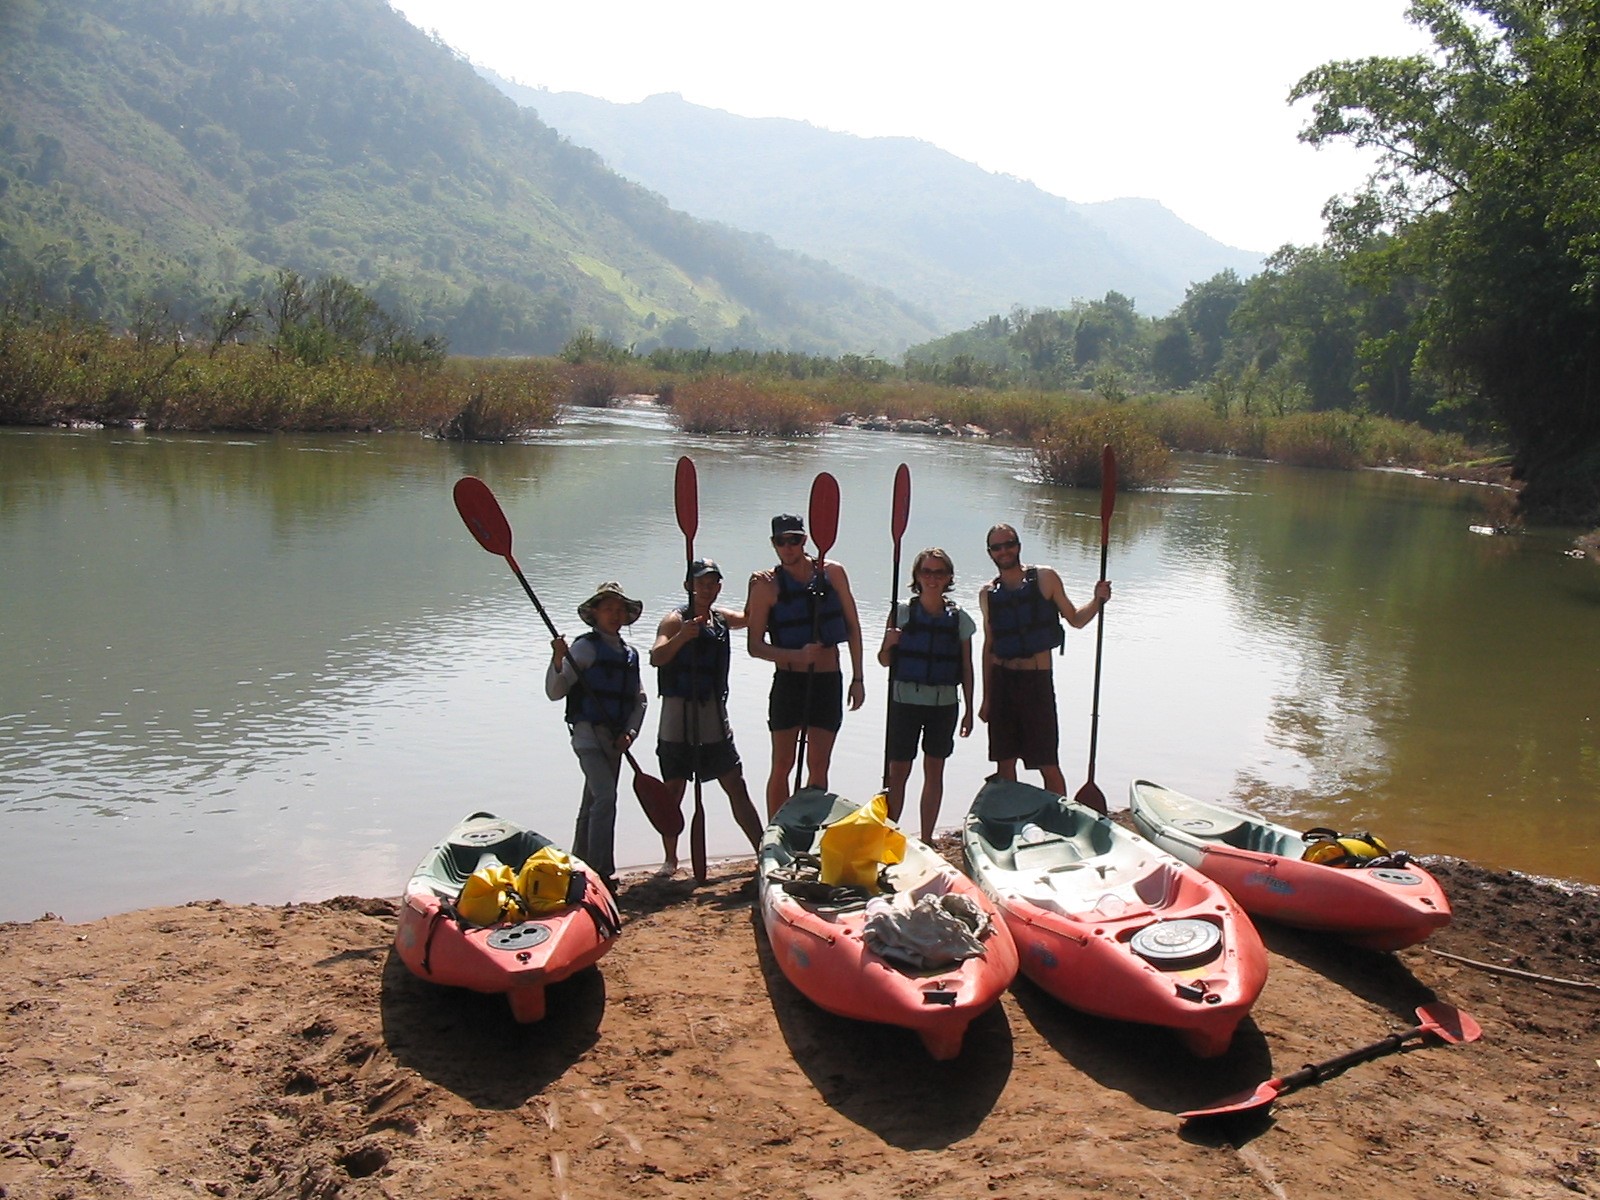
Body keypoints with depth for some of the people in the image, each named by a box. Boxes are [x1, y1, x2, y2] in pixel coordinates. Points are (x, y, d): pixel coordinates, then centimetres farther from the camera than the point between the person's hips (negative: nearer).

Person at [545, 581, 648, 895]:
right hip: (588, 732, -7)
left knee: (593, 804, 14)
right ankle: (600, 871, -18)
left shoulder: (630, 655, 15)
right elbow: (555, 692, -8)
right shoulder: (586, 647, -5)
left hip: (615, 739, 7)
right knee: (605, 796, -20)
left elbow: (638, 700, 16)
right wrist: (559, 659, -24)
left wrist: (630, 732, 0)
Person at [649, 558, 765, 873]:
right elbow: (656, 657, -22)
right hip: (678, 719, -5)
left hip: (715, 719, 5)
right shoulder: (676, 620, -7)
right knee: (673, 791, 1)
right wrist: (681, 637, -39)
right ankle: (670, 860, 12)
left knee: (736, 786, 5)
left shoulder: (721, 619, 12)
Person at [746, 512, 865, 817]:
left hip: (829, 681, 2)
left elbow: (852, 627, 8)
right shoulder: (767, 585, -5)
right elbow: (755, 645, -7)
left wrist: (857, 679, 5)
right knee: (782, 765, 2)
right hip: (788, 681, -2)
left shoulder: (832, 573, 2)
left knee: (818, 766, 5)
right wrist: (798, 656, -21)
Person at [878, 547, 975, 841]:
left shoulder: (959, 619, 3)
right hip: (905, 699, -1)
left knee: (934, 769, 8)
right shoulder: (902, 612, -1)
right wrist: (889, 644, -19)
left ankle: (926, 840, 17)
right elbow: (885, 661, 2)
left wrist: (968, 710, 5)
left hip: (944, 703, 2)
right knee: (898, 770, 0)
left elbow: (966, 668, 6)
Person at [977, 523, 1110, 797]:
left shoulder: (1044, 578, 1)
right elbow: (989, 645, 13)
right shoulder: (988, 593, 9)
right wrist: (986, 698, 12)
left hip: (1037, 679, -3)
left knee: (1048, 765, -2)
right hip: (1001, 680, 3)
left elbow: (1075, 619, 6)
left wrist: (1097, 601, -14)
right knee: (1004, 763, 7)